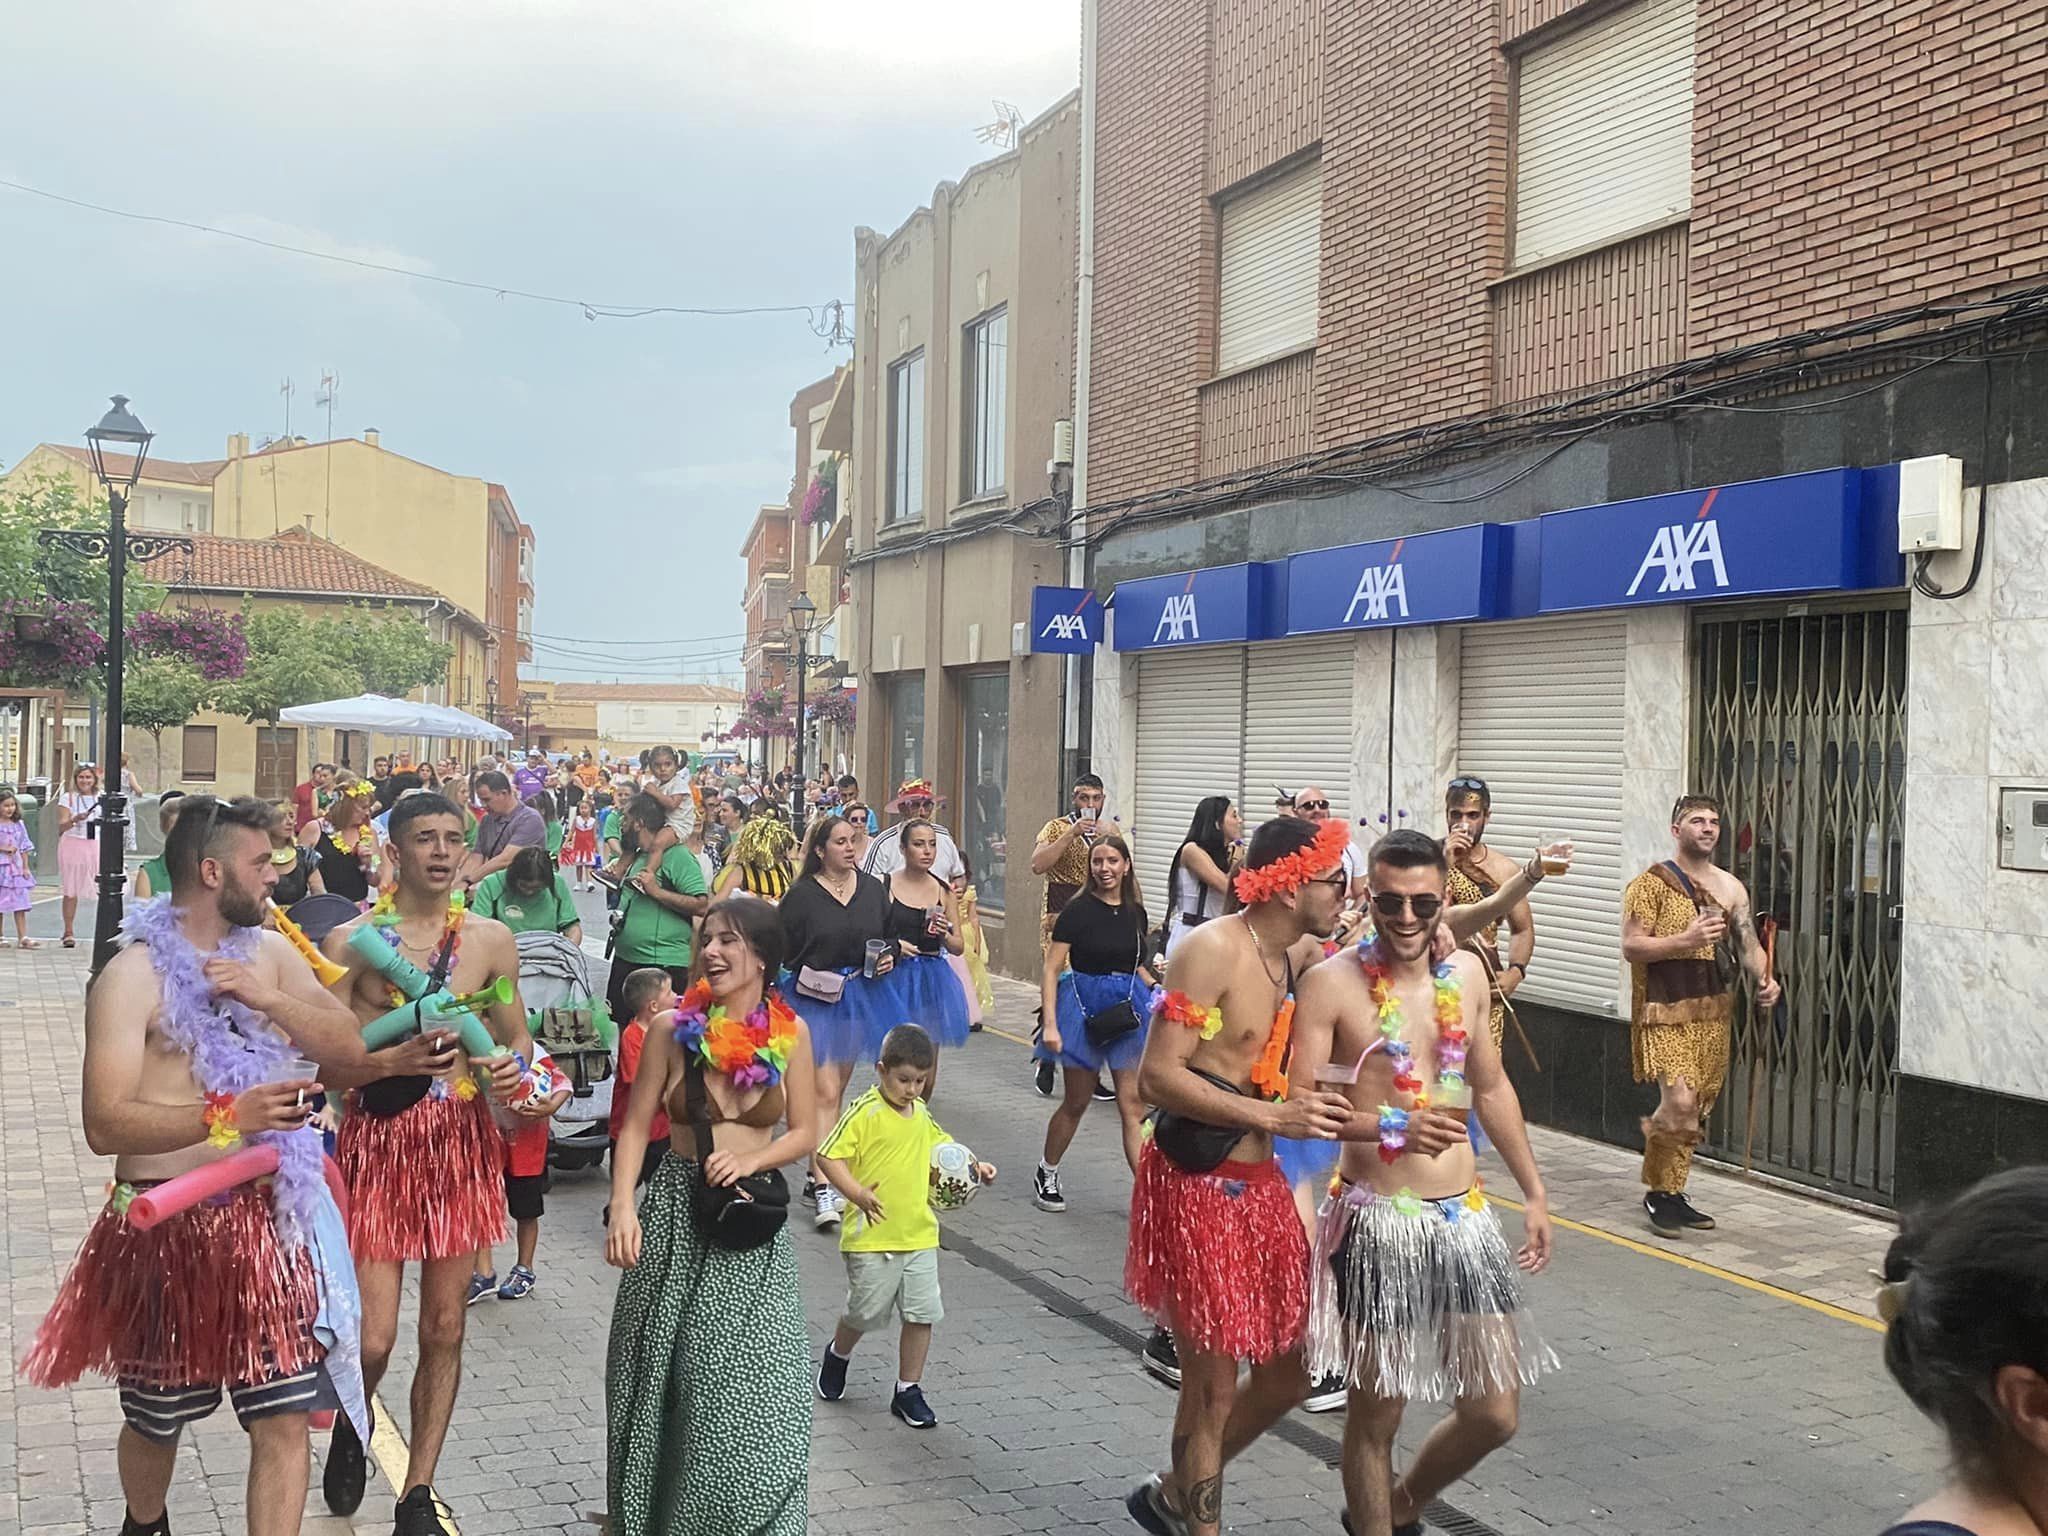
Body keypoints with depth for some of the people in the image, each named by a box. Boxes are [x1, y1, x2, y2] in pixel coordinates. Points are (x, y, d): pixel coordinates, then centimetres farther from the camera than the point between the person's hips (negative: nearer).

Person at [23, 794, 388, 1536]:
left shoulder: (272, 953, 5)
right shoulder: (132, 976, -11)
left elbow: (352, 1055, -2)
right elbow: (105, 1125, -19)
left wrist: (265, 996, -15)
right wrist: (227, 1117, -31)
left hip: (271, 1217, 3)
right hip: (171, 1225, -3)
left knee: (285, 1416, -2)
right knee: (155, 1418, 17)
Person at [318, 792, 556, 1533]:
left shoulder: (490, 939, 3)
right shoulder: (351, 940, -6)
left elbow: (517, 1037, 12)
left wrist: (513, 1068, -10)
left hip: (462, 1138, 3)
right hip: (379, 1137, -3)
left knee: (444, 1327, 9)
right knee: (373, 1338, -4)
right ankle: (352, 1422, 32)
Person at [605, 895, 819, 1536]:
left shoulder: (788, 1034, -3)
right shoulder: (673, 1029, -5)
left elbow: (804, 1133, 4)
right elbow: (635, 1128, -3)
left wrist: (751, 1158, -14)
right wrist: (623, 1206, -17)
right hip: (676, 1213, 0)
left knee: (756, 1385, -4)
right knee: (664, 1378, 10)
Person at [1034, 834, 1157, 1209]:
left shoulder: (1135, 913, 6)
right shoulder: (1078, 910, -8)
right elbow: (1052, 970, -10)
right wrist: (1050, 1024, -17)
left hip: (1128, 1009, 4)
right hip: (1085, 1008, -3)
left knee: (1134, 1105, 0)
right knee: (1077, 1101, 9)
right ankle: (1046, 1175, 30)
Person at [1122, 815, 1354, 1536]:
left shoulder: (1301, 955, 5)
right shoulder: (1213, 949, -17)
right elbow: (1158, 1077, -22)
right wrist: (1272, 1115, -29)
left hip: (1261, 1182, 8)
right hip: (1198, 1186, -8)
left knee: (1288, 1373, 16)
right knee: (1213, 1389, 1)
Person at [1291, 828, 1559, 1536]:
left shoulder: (1466, 973, 8)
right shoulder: (1333, 982, -10)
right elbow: (1297, 1102, -13)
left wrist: (1534, 1193, 19)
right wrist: (1391, 1126, -25)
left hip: (1466, 1217, 5)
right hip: (1379, 1223, -5)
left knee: (1494, 1413, 8)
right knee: (1376, 1411, 4)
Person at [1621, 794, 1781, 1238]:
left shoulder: (1731, 887, 13)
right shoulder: (1650, 883, -6)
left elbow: (1748, 943, 10)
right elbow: (1630, 947, -11)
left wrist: (1766, 978, -10)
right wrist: (1685, 941, -23)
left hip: (1714, 1010, 6)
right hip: (1666, 1012, -6)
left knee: (1698, 1110, 10)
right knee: (1680, 1102, -17)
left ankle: (1672, 1194, 22)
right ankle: (1658, 1193, 2)